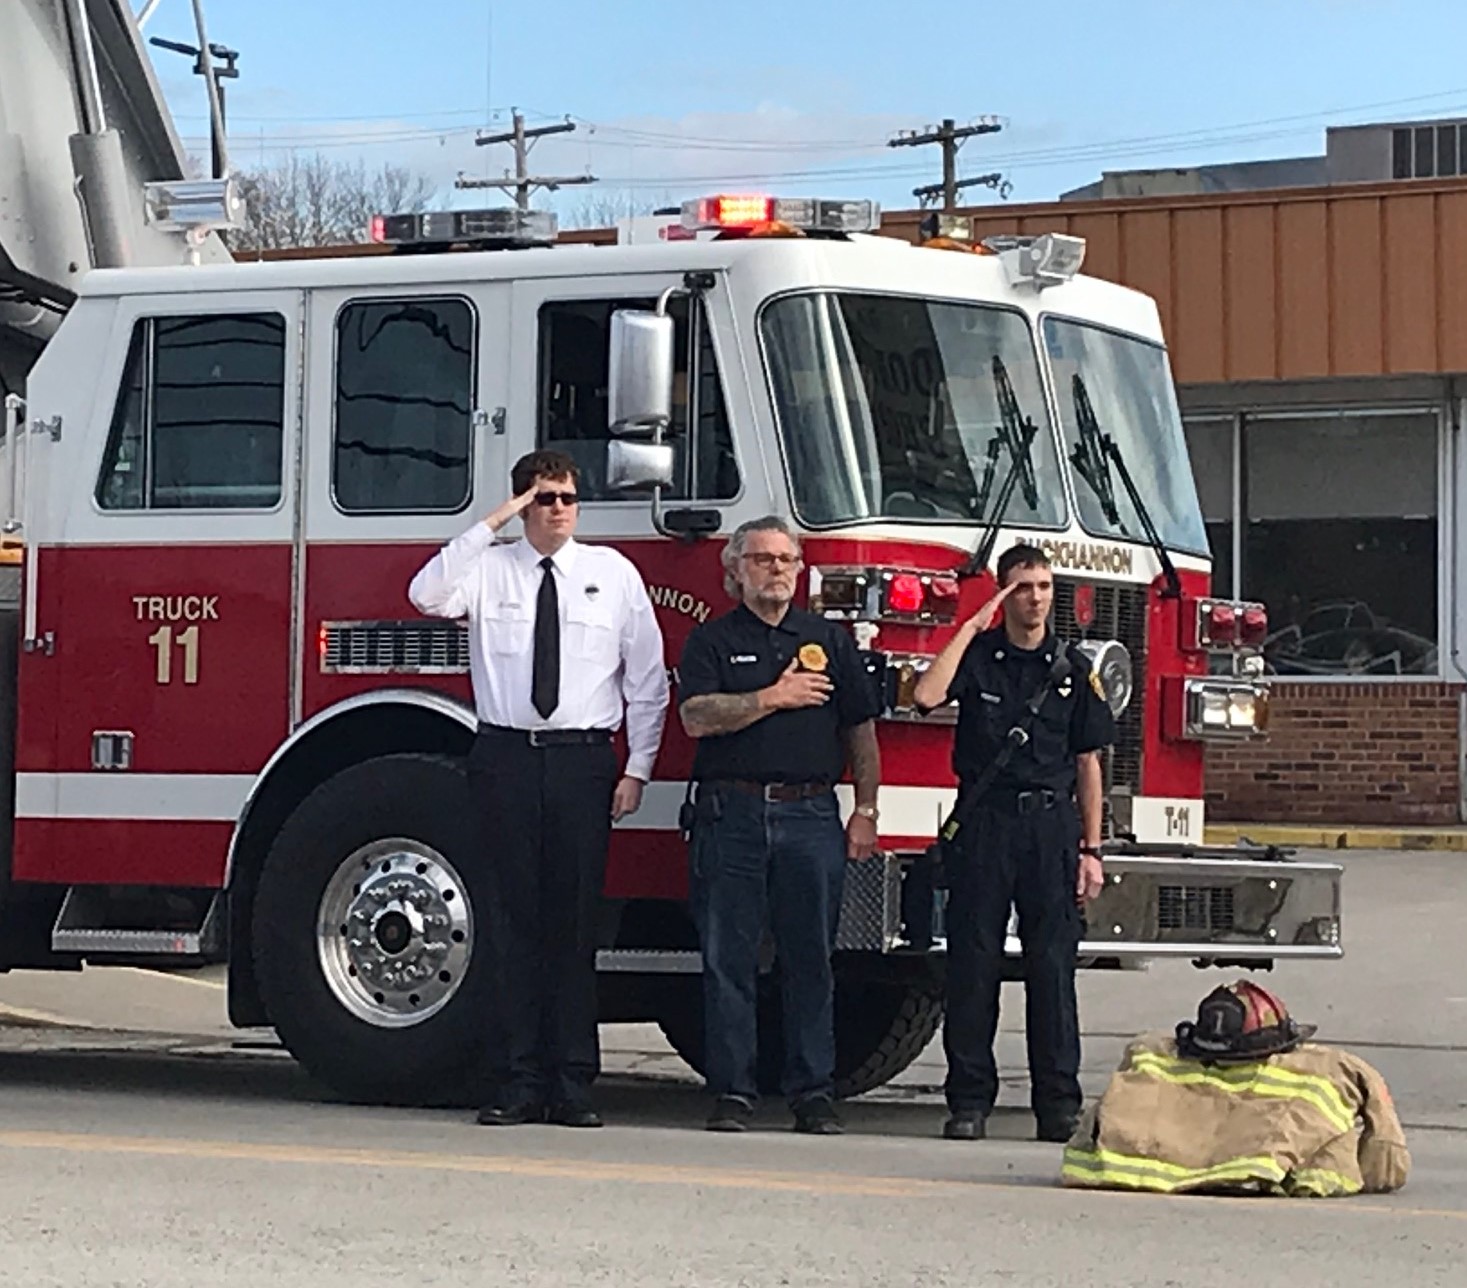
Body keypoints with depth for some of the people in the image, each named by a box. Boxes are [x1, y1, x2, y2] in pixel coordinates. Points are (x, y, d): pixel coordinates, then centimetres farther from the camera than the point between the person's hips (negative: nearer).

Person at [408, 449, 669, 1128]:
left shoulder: (613, 573, 8)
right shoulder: (488, 569, 7)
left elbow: (647, 679, 9)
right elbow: (427, 595, -14)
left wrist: (637, 769, 3)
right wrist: (491, 525, -13)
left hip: (583, 761, 0)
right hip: (507, 758, 0)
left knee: (576, 920, 1)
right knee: (514, 919, 1)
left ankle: (574, 1084, 5)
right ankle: (519, 1081, 5)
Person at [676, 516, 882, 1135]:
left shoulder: (829, 640, 13)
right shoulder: (712, 640, 7)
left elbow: (860, 733, 12)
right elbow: (696, 717, -8)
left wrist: (865, 812, 6)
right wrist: (773, 697, -9)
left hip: (810, 815, 1)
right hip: (731, 815, -1)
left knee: (810, 961, 1)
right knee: (728, 961, 0)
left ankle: (813, 1092, 6)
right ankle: (732, 1090, 4)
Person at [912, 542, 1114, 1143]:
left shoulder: (1073, 667, 9)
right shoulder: (976, 654, 4)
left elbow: (1088, 764, 10)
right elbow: (927, 694, -17)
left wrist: (1090, 850, 4)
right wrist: (972, 627, -10)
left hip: (1052, 823, 1)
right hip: (985, 820, -1)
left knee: (1052, 964, 0)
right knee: (973, 963, -1)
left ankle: (1058, 1102, 4)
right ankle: (969, 1099, 5)